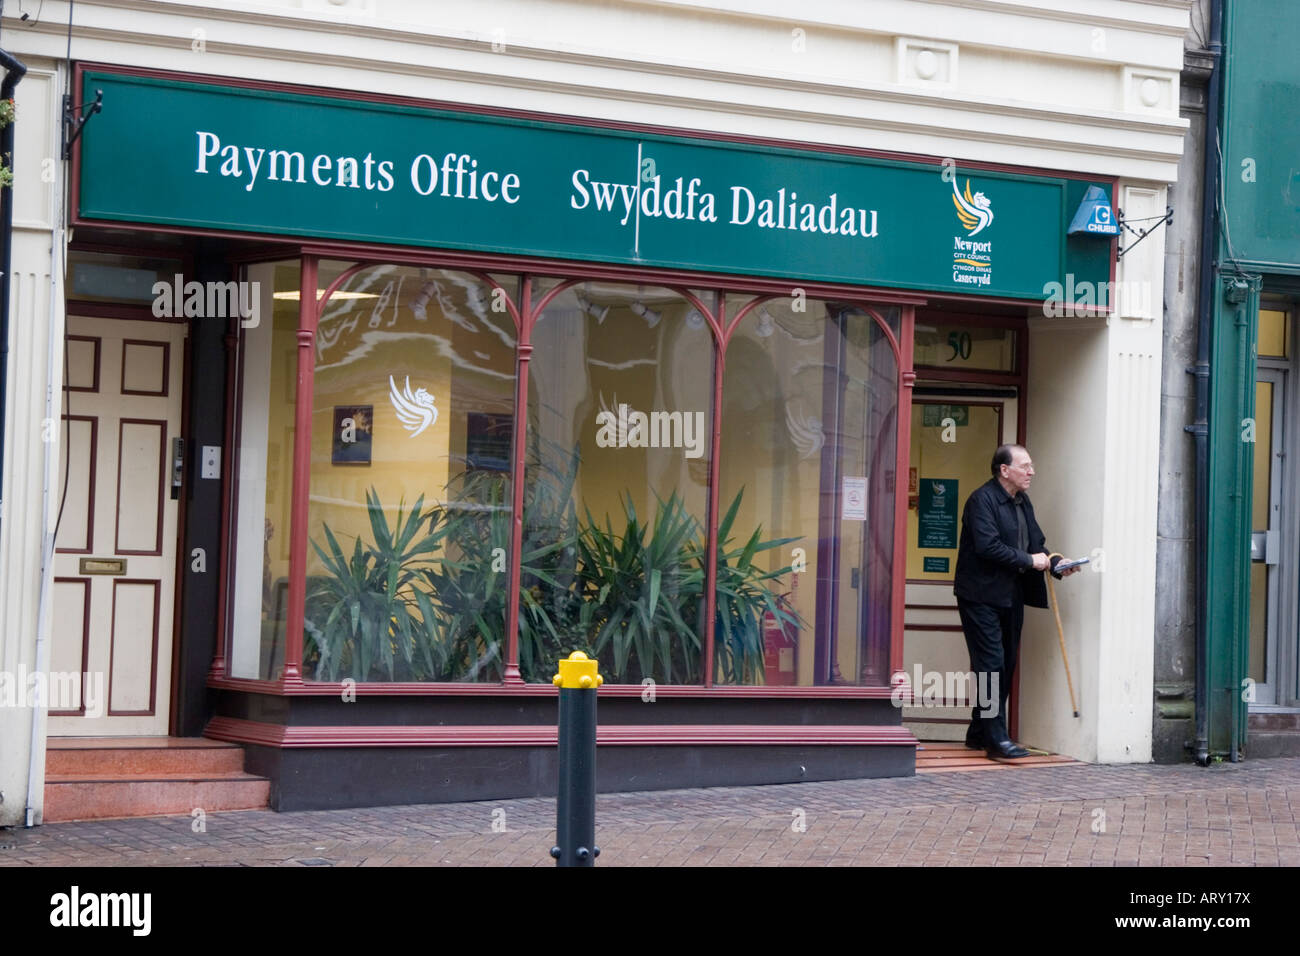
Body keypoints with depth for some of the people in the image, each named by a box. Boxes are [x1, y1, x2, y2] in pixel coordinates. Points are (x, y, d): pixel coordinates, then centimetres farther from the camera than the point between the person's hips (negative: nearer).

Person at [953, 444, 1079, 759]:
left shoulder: (1022, 502, 14)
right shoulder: (982, 499, -13)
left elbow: (1036, 543, 16)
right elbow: (988, 546, -23)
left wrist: (1055, 564, -4)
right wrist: (1030, 561, -18)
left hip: (1011, 596, 9)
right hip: (981, 595, -9)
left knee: (1005, 666, 11)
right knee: (991, 665, -11)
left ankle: (979, 732, 20)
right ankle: (996, 738, -12)